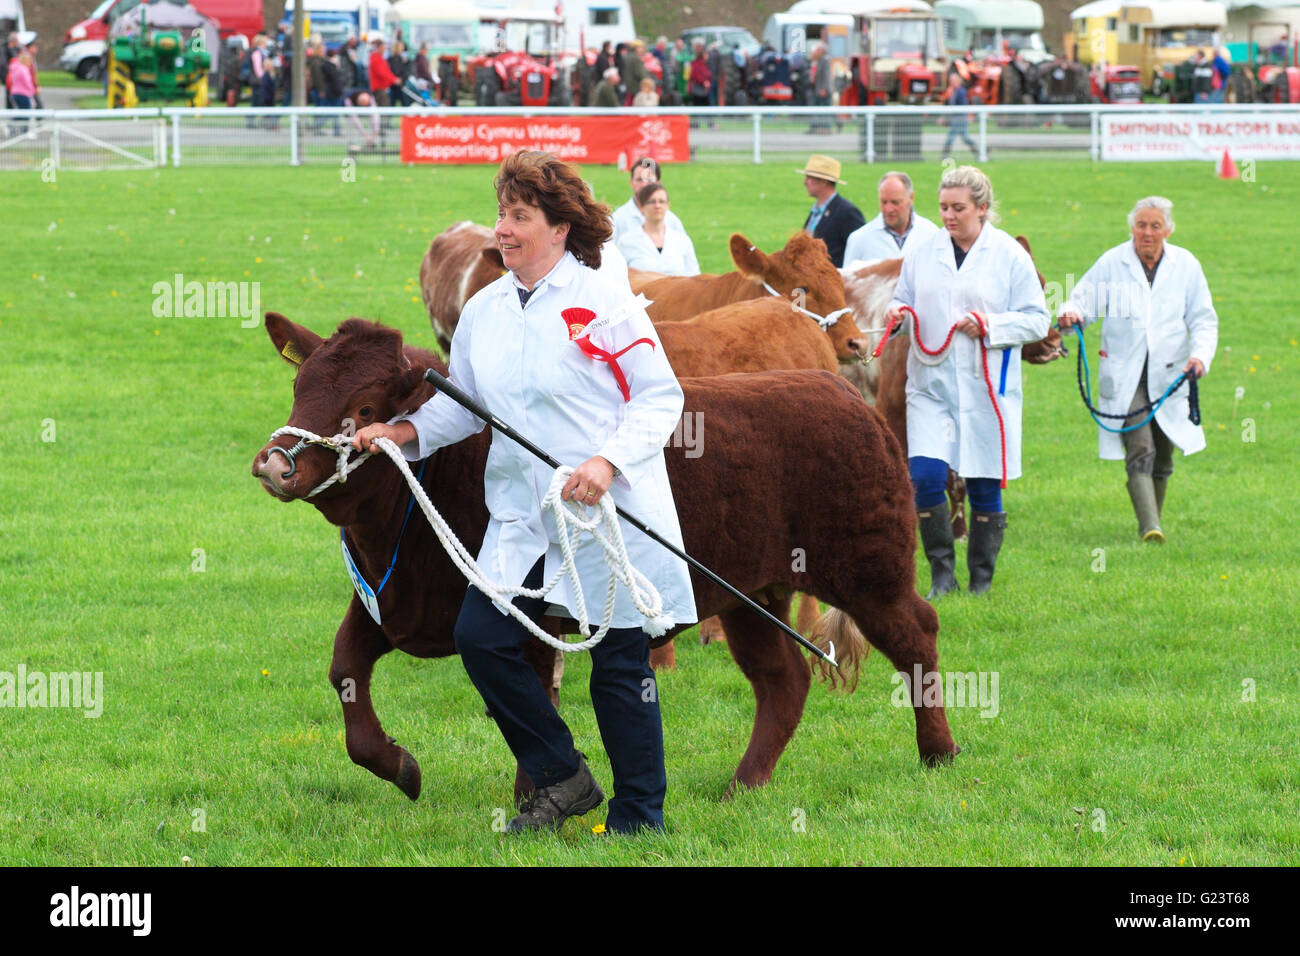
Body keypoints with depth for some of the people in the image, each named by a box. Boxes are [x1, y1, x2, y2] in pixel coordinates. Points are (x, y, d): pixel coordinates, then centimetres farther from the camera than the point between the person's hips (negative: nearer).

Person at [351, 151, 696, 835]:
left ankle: (639, 817, 15)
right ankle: (560, 778, 13)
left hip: (613, 518, -6)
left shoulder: (604, 302, -8)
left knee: (619, 663, 1)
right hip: (522, 517, 6)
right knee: (480, 637, -5)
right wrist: (405, 432, 4)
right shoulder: (483, 310, 9)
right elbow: (462, 403, 21)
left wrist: (608, 460, -20)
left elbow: (662, 396, -8)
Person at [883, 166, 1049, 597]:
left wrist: (992, 326, -16)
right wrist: (898, 313, -6)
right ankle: (941, 573, 1)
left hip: (987, 386, -2)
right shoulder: (923, 252, 8)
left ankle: (981, 578, 18)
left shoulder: (1009, 255, -1)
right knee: (924, 477, -12)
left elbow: (1037, 319, -1)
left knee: (984, 487, 3)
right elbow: (905, 299, 18)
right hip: (931, 382, 2)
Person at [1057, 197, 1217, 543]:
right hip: (1124, 375, -3)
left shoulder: (1185, 266, 3)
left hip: (1168, 373, 3)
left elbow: (1204, 320, 5)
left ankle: (1154, 519, 30)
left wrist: (1200, 355, -14)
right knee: (1139, 451, -17)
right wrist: (1071, 315, -26)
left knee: (1162, 458, 11)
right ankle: (1149, 527, -25)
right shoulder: (1111, 264, -1)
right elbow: (1083, 300, -1)